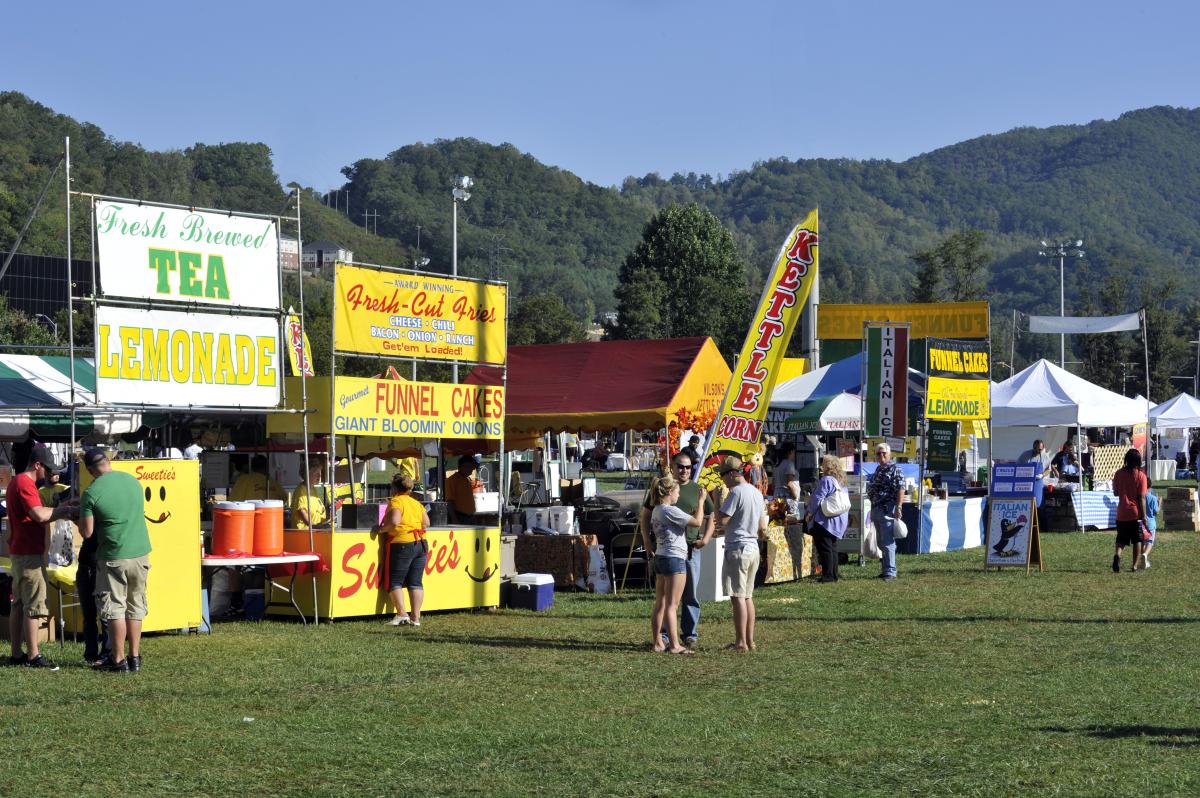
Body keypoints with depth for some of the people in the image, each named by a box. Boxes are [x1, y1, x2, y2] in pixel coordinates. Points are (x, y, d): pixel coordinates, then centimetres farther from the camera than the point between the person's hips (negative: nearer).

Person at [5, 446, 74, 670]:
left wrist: (59, 510, 7)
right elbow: (39, 515, -28)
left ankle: (17, 654, 15)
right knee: (34, 605, -7)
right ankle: (33, 656, -5)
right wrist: (65, 510, -16)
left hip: (19, 551, 10)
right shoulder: (25, 484, -17)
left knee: (18, 604, 12)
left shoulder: (16, 482, 16)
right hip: (30, 554, -10)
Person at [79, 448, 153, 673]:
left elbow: (86, 532, -10)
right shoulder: (132, 481, 4)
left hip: (114, 557, -5)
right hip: (140, 553, 5)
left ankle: (119, 660, 6)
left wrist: (80, 513, 10)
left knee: (114, 608, 4)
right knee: (135, 606, 13)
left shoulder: (92, 493, -12)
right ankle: (135, 658, 16)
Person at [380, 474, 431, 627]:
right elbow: (426, 523, 12)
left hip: (402, 544, -7)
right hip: (421, 544, 7)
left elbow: (394, 521, -21)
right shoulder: (417, 503, 14)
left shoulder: (396, 501, -7)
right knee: (415, 582, 7)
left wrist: (382, 529, -6)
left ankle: (402, 614, -12)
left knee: (395, 582, 1)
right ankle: (415, 617, 3)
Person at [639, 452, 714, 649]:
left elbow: (710, 517, 13)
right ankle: (663, 634, 10)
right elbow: (646, 514, 10)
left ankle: (690, 633, 11)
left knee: (690, 593, 4)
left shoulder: (698, 490, 8)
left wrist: (706, 538, -2)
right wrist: (646, 539, 0)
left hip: (690, 548, 1)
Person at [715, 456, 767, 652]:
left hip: (737, 548, -9)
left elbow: (721, 521, -18)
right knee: (747, 596, 13)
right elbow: (762, 527, 20)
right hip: (753, 548, 9)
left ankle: (741, 642, -5)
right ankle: (750, 640, 15)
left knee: (738, 597, -5)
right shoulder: (756, 492, 12)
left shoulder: (736, 492, -15)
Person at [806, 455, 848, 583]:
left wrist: (810, 514, -5)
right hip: (839, 521, 9)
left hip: (824, 520, -9)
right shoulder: (842, 482, 11)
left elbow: (818, 499, -18)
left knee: (824, 548, -4)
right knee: (833, 548, 13)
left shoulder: (826, 480, -16)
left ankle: (828, 575, -4)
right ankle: (834, 575, 15)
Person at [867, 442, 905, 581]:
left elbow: (900, 489, -17)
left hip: (887, 510, -9)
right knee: (881, 542, 14)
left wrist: (898, 508, -25)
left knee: (887, 542, -11)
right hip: (876, 510, 9)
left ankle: (890, 572, -11)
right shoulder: (878, 470, 18)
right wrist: (873, 511, 23)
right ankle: (885, 569, 21)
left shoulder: (894, 470, -9)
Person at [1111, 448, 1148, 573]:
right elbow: (1142, 497, -11)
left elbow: (1116, 492, 6)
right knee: (1137, 540, 12)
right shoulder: (1140, 476, -9)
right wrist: (1144, 515, -9)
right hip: (1136, 512, -2)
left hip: (1122, 513, 2)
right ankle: (1135, 566, 12)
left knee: (1121, 540, 8)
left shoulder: (1119, 473, -1)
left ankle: (1117, 554, -22)